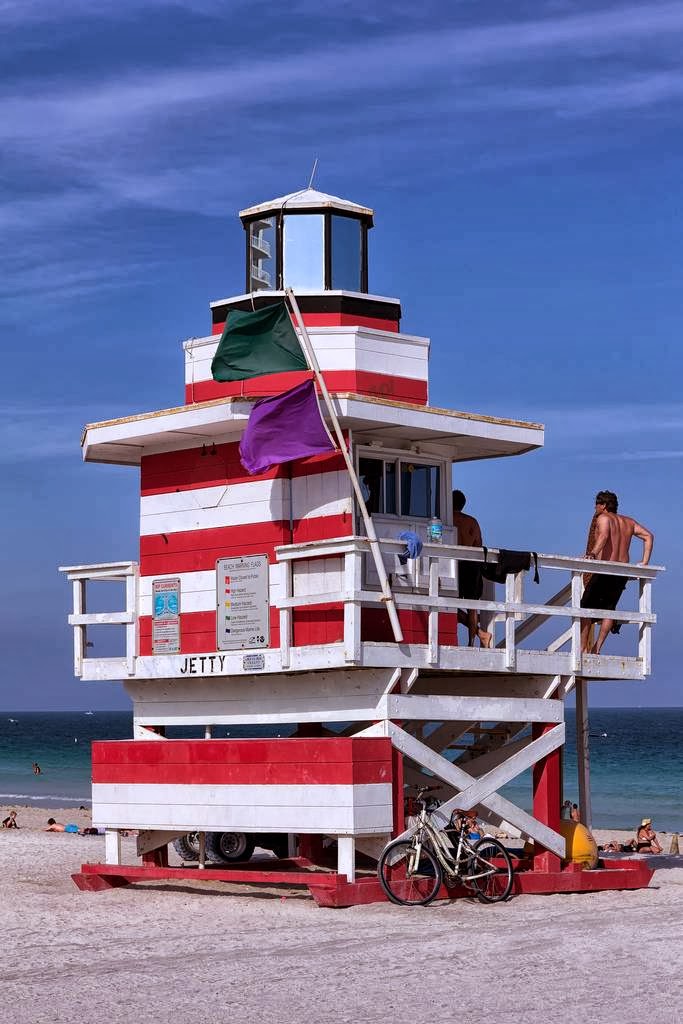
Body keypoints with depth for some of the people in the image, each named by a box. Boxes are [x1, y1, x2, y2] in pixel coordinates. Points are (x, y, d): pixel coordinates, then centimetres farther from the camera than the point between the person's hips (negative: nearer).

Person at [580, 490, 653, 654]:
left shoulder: (603, 518, -4)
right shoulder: (628, 521, 17)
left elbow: (604, 535, -24)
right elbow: (648, 536, 14)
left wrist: (593, 553, -36)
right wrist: (644, 562, 10)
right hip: (623, 572, 7)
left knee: (586, 607, 0)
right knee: (608, 609, 13)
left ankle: (583, 646, -7)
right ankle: (597, 648, 6)